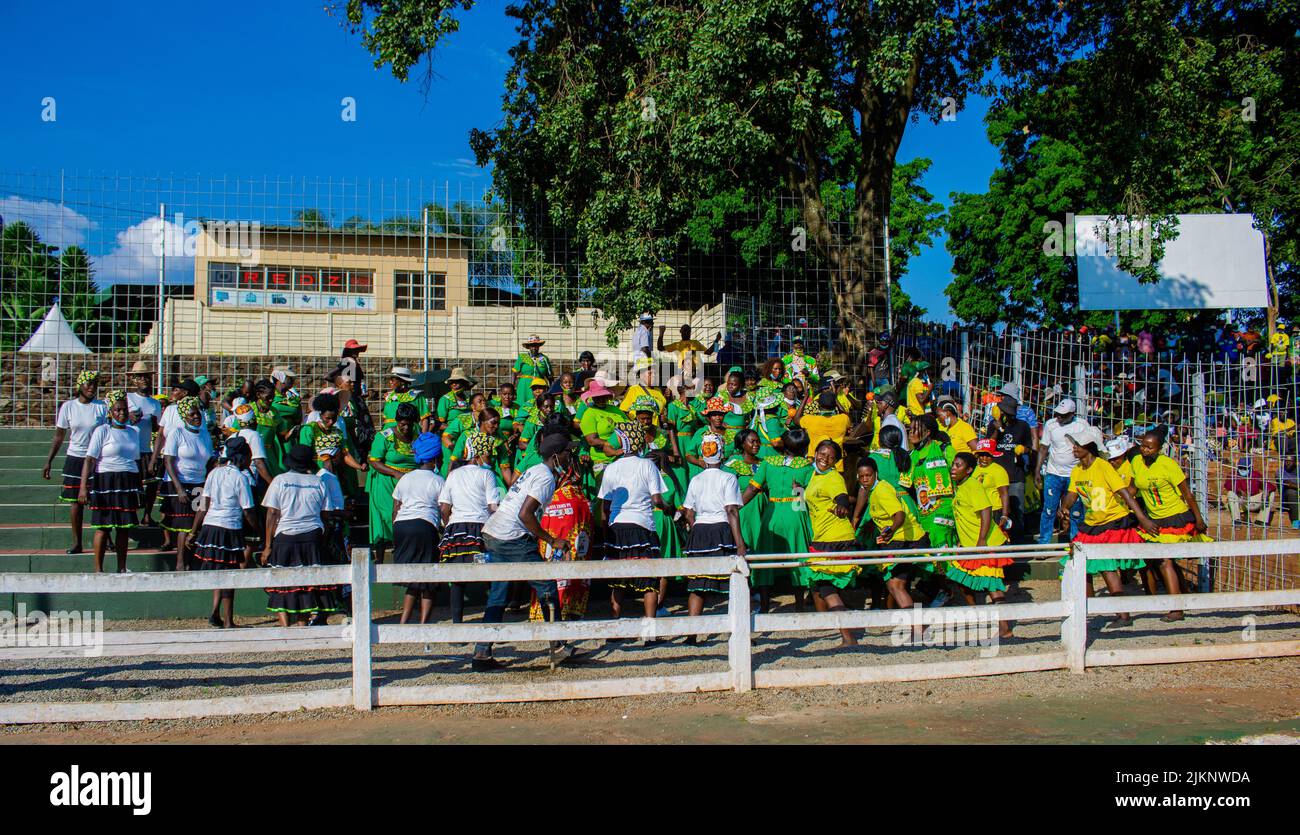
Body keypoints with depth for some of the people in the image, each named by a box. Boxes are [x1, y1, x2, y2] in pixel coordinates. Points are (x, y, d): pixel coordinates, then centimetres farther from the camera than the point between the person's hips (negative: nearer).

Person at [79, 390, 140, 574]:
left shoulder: (133, 432, 14)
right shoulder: (102, 431, -3)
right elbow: (89, 460, -10)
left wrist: (139, 488, 18)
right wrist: (83, 487, -18)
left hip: (128, 484, 5)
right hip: (106, 483, -5)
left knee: (124, 527, 7)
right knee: (103, 526, -4)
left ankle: (122, 568, 14)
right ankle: (98, 569, 3)